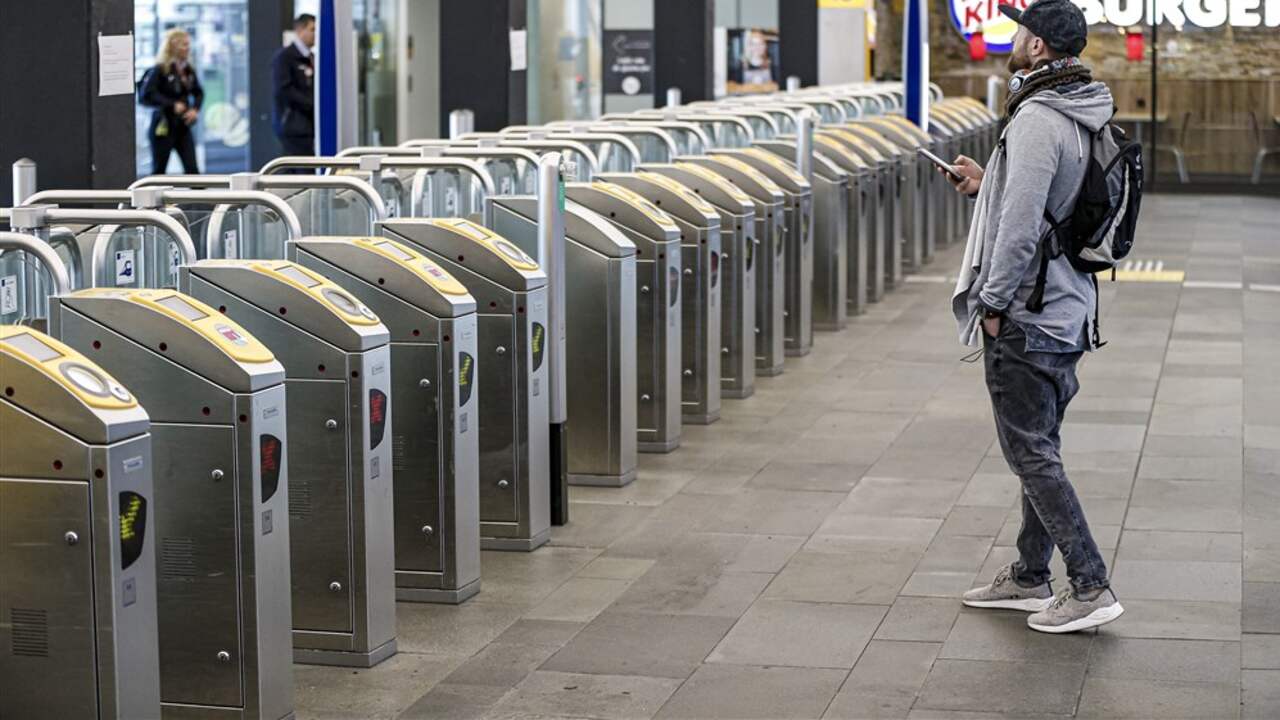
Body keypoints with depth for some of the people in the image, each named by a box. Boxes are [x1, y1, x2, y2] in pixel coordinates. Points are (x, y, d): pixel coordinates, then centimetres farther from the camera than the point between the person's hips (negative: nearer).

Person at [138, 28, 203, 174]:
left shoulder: (189, 70, 5)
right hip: (163, 128, -5)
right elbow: (146, 95, -19)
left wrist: (195, 109, -2)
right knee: (159, 170, 6)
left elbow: (199, 93, 17)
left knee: (192, 168, -3)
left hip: (183, 127, 5)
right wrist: (172, 105, -21)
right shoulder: (160, 70, -12)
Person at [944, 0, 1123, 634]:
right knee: (1041, 449, 17)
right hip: (1068, 315, 10)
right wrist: (987, 184, 22)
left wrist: (994, 303, -16)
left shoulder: (1038, 119, -20)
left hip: (1024, 318, -10)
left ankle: (1090, 587, -5)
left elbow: (1022, 224, -24)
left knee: (1030, 452, -5)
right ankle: (1029, 577, 27)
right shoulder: (1085, 118, 11)